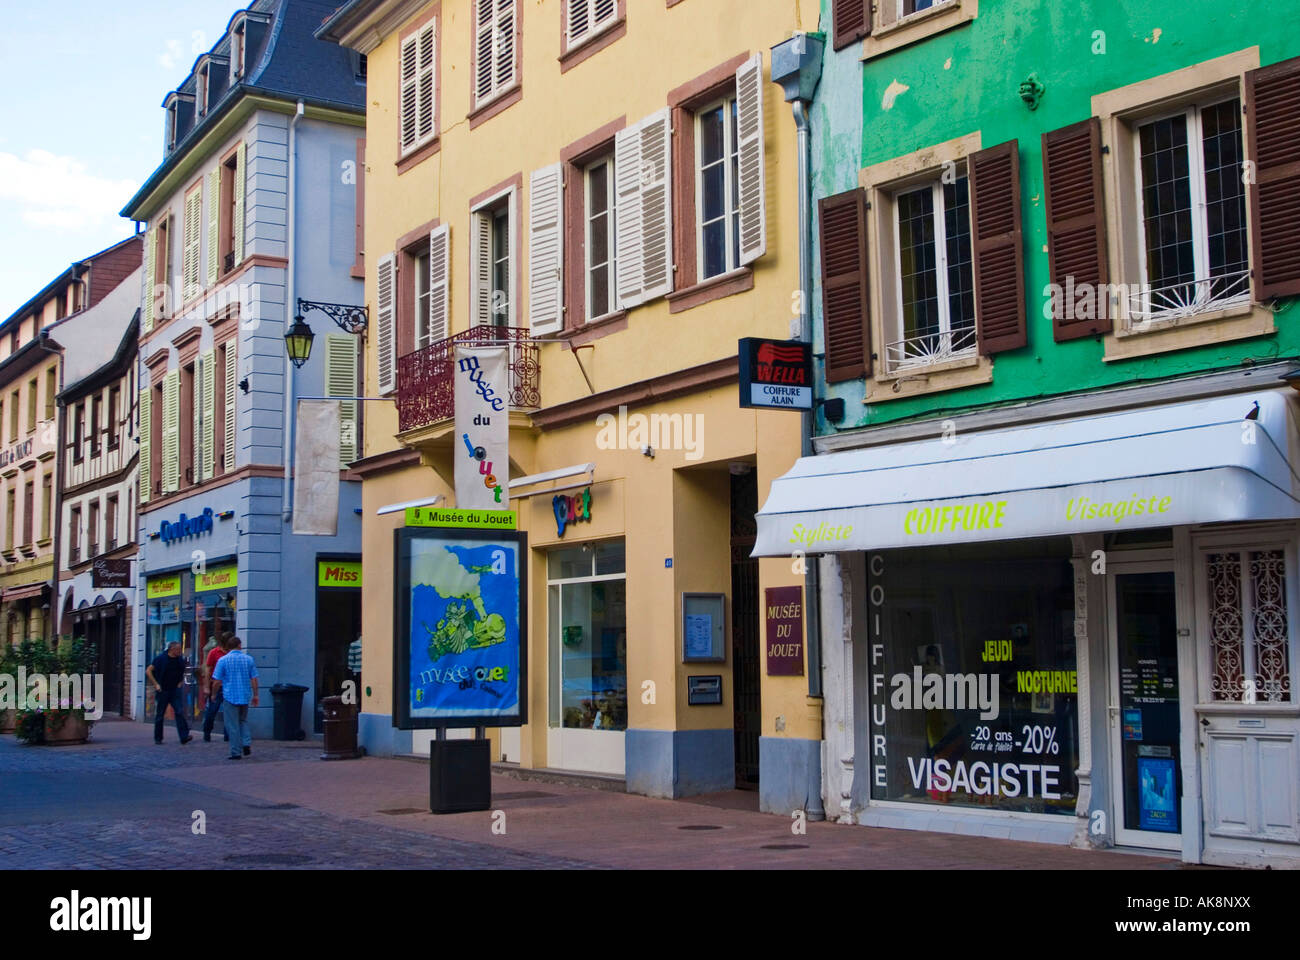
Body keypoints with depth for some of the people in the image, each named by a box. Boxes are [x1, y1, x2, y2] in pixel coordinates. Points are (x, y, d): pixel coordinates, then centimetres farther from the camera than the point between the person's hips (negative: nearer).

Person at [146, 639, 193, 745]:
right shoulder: (161, 658, -8)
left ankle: (184, 736, -14)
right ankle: (158, 738, 17)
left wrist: (180, 683, 6)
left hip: (176, 690, 3)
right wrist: (156, 684, -11)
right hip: (163, 691, -3)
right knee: (160, 715, 5)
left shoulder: (180, 660, 5)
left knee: (180, 712, -11)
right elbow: (148, 671, -6)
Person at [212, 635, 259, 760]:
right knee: (243, 721, 21)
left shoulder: (223, 660, -5)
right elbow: (254, 679, 2)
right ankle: (247, 743, 4)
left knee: (233, 726, 2)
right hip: (245, 696, 3)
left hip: (230, 696, -3)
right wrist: (255, 695, 10)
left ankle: (235, 752, 2)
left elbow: (217, 681, -5)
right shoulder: (249, 659, 2)